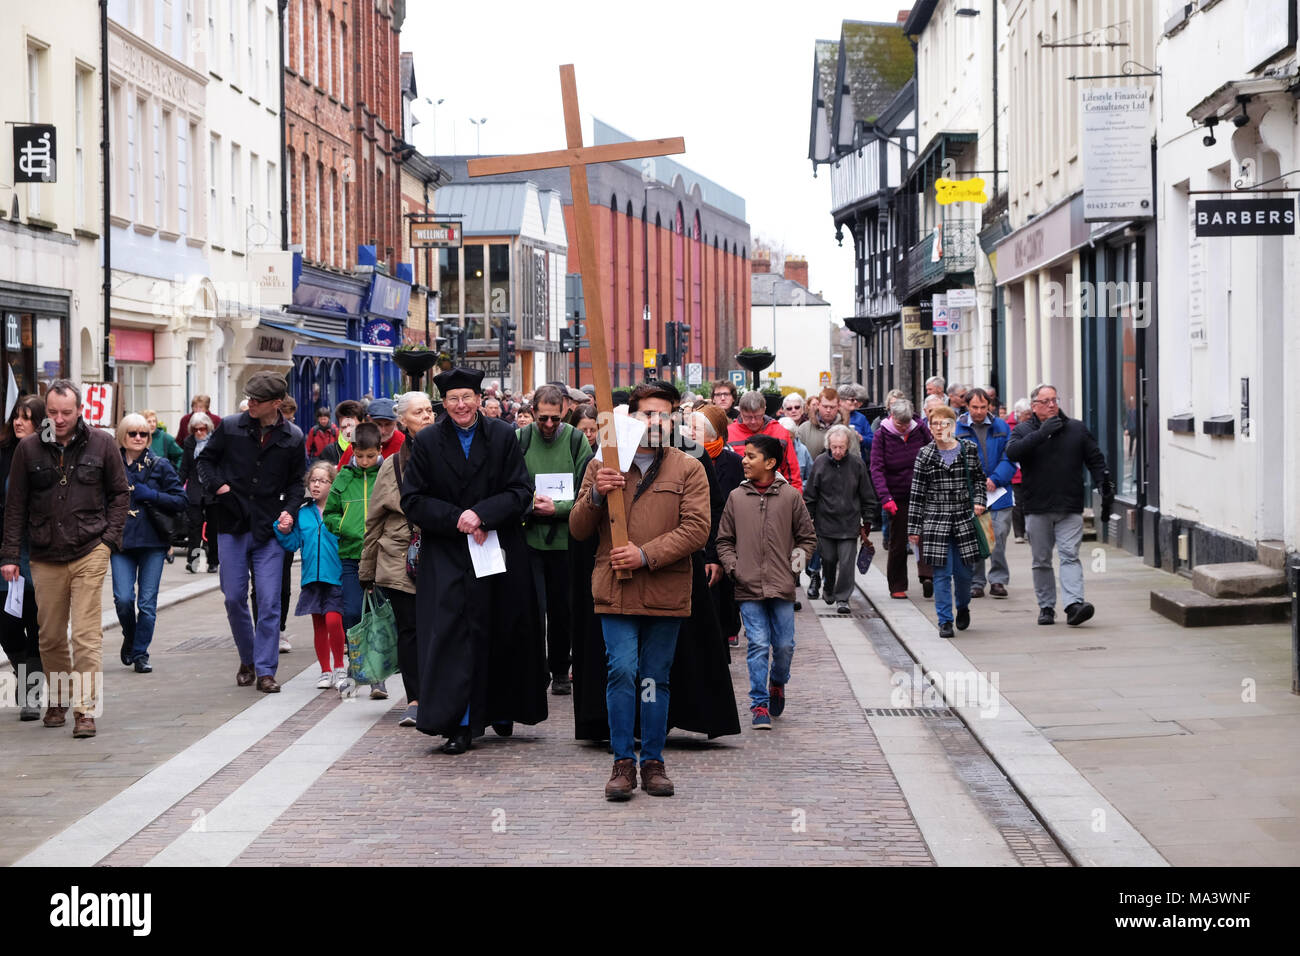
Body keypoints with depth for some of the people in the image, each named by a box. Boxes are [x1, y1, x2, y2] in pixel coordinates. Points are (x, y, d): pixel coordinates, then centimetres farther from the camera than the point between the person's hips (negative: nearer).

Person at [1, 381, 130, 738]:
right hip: (45, 559, 2)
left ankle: (85, 708, -6)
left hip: (90, 553, -2)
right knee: (50, 636, 9)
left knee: (87, 635, -8)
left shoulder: (101, 444, 1)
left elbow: (120, 493, 10)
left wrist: (110, 537, 0)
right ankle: (57, 700, 27)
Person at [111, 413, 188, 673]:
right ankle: (129, 638, 20)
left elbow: (182, 501, 1)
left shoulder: (160, 466, 4)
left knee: (147, 601, -1)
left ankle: (141, 653, 11)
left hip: (153, 541, 0)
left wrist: (152, 495, -11)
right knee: (123, 598, -9)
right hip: (121, 541, 0)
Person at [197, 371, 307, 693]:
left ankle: (265, 669, 1)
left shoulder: (293, 438, 0)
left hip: (270, 531, -1)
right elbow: (205, 459, 12)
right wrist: (217, 486, -5)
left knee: (269, 601, -5)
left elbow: (298, 481, 11)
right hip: (232, 526, 1)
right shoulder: (230, 427, -1)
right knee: (234, 597, 4)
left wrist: (289, 510, -4)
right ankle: (247, 660, 24)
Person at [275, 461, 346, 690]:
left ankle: (340, 667, 1)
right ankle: (325, 671, 22)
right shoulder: (303, 513, 9)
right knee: (318, 625, 10)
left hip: (336, 576, -5)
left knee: (333, 620, -16)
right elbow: (293, 544, 10)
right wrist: (284, 531, -5)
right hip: (312, 577, 5)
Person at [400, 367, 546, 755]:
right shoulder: (427, 442, 1)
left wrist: (482, 513, -17)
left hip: (500, 555, 1)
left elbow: (521, 491, -3)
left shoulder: (503, 437, 2)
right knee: (453, 632, -9)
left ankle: (501, 710, 25)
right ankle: (459, 724, -9)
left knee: (502, 634, 8)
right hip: (446, 559, -1)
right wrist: (455, 519, -15)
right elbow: (413, 501, -2)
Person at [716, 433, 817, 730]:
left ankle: (777, 684, 34)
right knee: (758, 645, -5)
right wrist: (733, 566, -1)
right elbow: (724, 540, 12)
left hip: (782, 586, 0)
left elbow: (807, 536, 12)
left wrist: (799, 557, -2)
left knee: (784, 645, 5)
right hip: (748, 587, 0)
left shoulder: (790, 496, 2)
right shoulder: (737, 497, 5)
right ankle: (759, 705, 1)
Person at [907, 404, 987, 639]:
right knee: (941, 573, -3)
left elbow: (979, 479, 14)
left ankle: (963, 607, 34)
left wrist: (978, 501, -5)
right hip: (935, 520, -1)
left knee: (963, 571, 6)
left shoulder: (969, 450, 4)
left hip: (964, 520, 1)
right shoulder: (925, 455, 2)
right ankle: (945, 621, 4)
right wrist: (914, 528, 0)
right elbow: (917, 493, 2)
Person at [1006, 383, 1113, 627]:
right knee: (1041, 561, 7)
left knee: (1069, 556, -12)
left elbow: (1095, 459, 13)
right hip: (1037, 509, 0)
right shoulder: (1023, 431, 5)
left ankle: (1074, 604, -23)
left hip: (1070, 508, 0)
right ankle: (1046, 607, 16)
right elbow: (1012, 452, -15)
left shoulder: (1077, 429, 10)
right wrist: (1041, 433, -18)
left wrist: (1105, 486, 1)